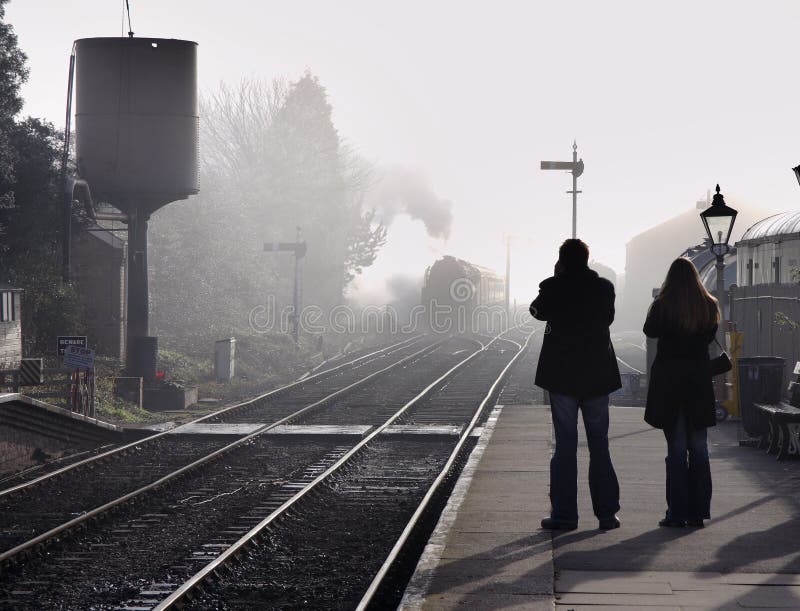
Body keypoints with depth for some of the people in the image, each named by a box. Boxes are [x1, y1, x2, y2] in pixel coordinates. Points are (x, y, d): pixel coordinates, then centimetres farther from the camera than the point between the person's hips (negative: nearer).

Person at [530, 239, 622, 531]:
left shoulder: (553, 287, -9)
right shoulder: (604, 288, -2)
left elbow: (538, 310, 11)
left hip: (562, 376, -2)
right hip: (598, 376, 2)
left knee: (565, 446, 2)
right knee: (599, 446, 9)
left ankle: (564, 514, 1)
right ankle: (606, 513, 9)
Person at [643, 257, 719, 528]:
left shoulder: (663, 305, -10)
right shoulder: (709, 306, -1)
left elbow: (650, 330, 4)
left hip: (669, 380, -2)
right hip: (699, 382, 3)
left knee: (676, 448, 1)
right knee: (698, 448, 9)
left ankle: (677, 512, 0)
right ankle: (698, 512, 10)